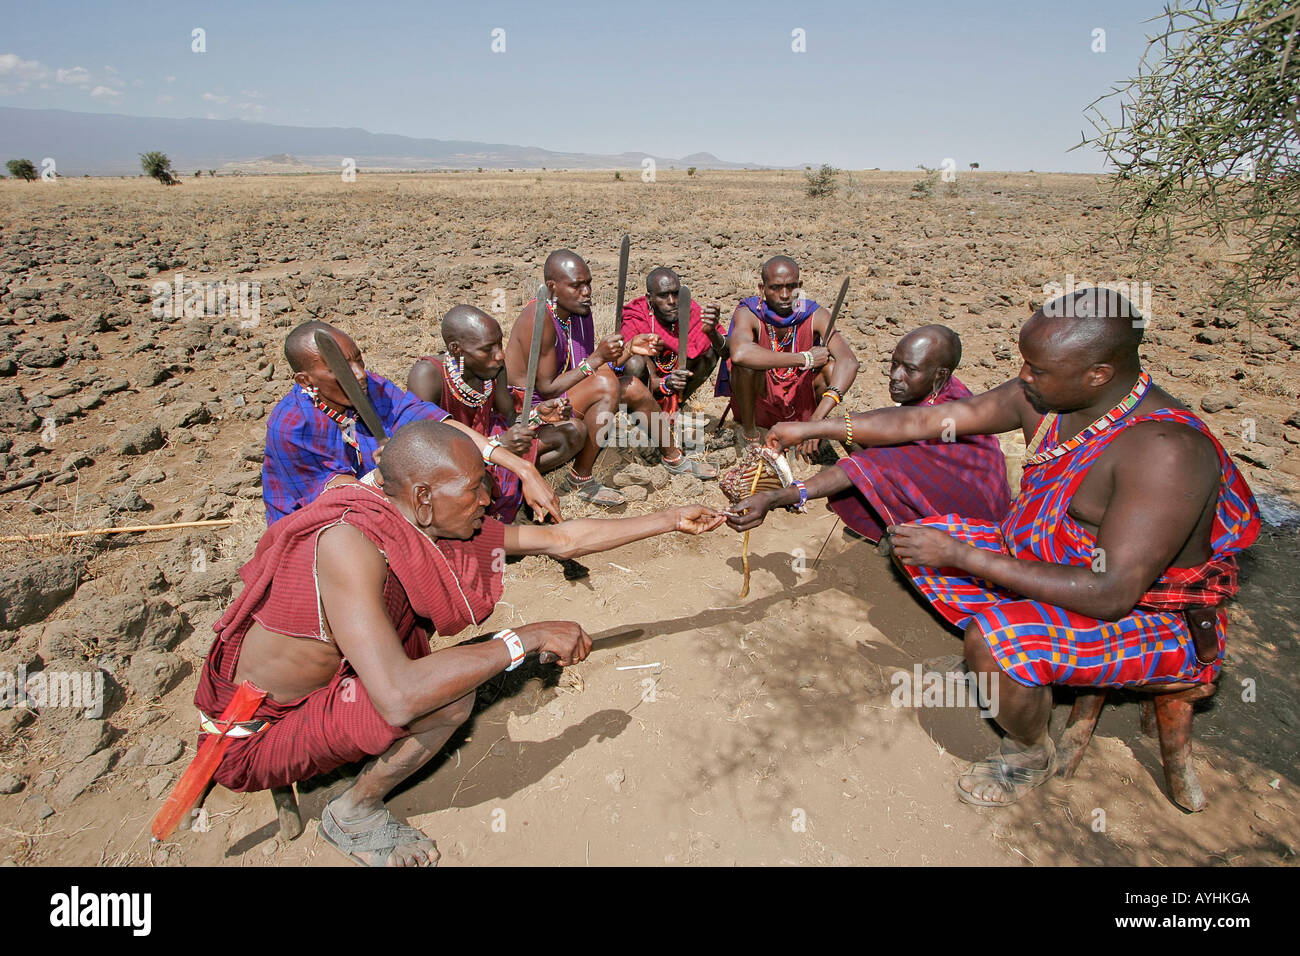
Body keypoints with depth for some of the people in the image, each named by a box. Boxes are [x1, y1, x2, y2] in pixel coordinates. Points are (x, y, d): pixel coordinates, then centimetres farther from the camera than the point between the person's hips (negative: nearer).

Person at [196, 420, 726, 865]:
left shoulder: (425, 523, -10)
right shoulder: (349, 542, -34)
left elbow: (562, 538, -4)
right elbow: (399, 698, -43)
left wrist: (672, 520, 0)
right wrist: (529, 638, -35)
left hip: (325, 680, 8)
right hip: (255, 737, -8)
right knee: (449, 698, -31)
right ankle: (354, 814, 0)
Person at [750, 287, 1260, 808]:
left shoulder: (1164, 450, -33)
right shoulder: (1042, 398, -11)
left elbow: (1112, 594, -35)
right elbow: (926, 419, -5)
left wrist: (963, 556, -33)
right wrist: (813, 428, -4)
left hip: (1148, 618, -7)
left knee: (994, 642, -33)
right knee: (919, 541, 2)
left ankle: (1031, 754, 1)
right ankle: (1002, 657, 17)